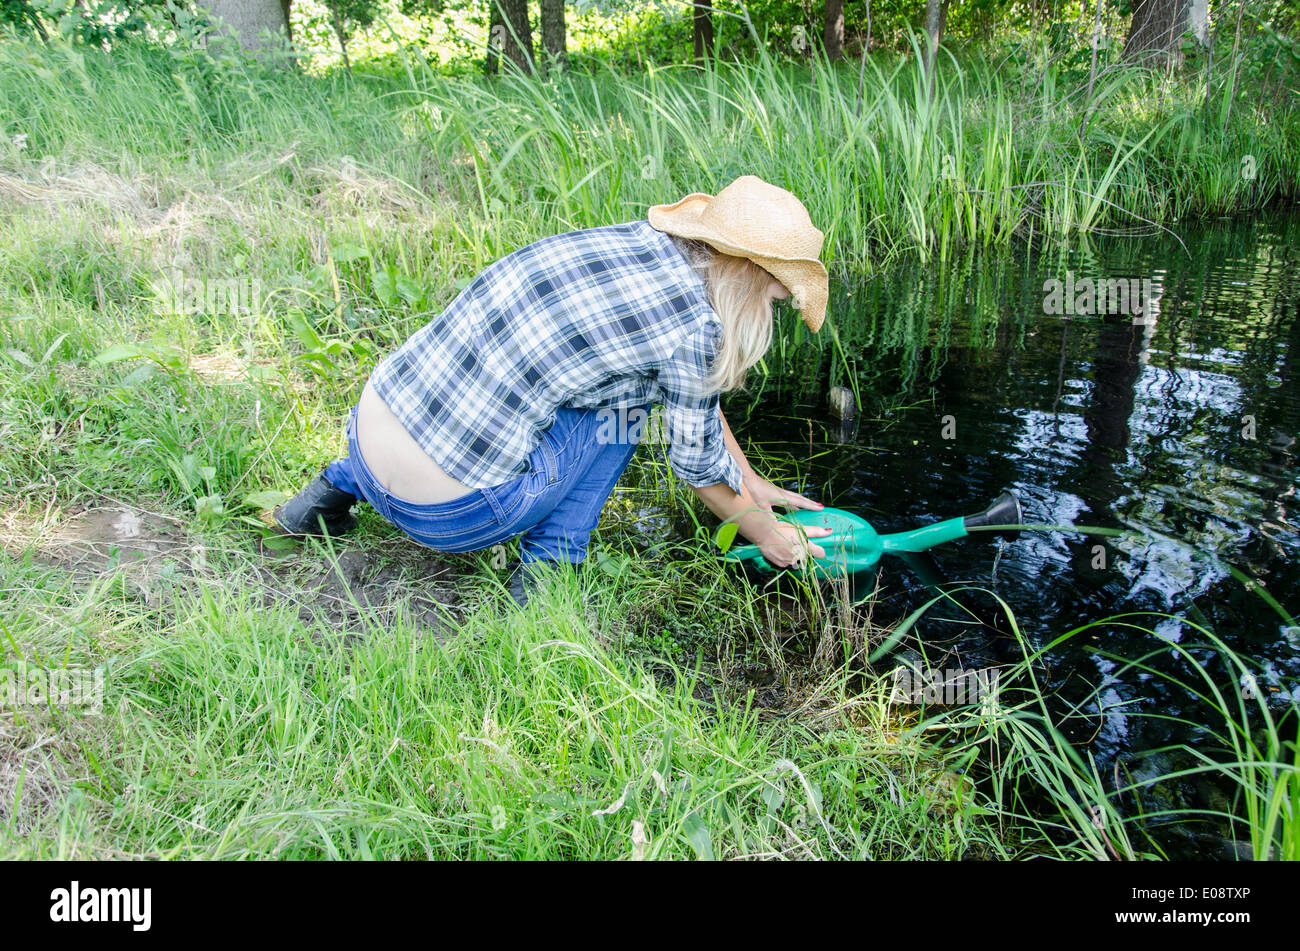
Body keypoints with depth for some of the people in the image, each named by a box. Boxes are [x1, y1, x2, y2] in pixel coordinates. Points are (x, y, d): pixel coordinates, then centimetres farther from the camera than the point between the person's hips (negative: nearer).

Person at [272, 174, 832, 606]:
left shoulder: (637, 237, 9)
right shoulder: (693, 323, -12)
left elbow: (699, 387, 21)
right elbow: (696, 460, 3)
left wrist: (750, 481, 29)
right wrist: (761, 531, 21)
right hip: (446, 511, -7)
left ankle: (340, 486, 27)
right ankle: (547, 564, 5)